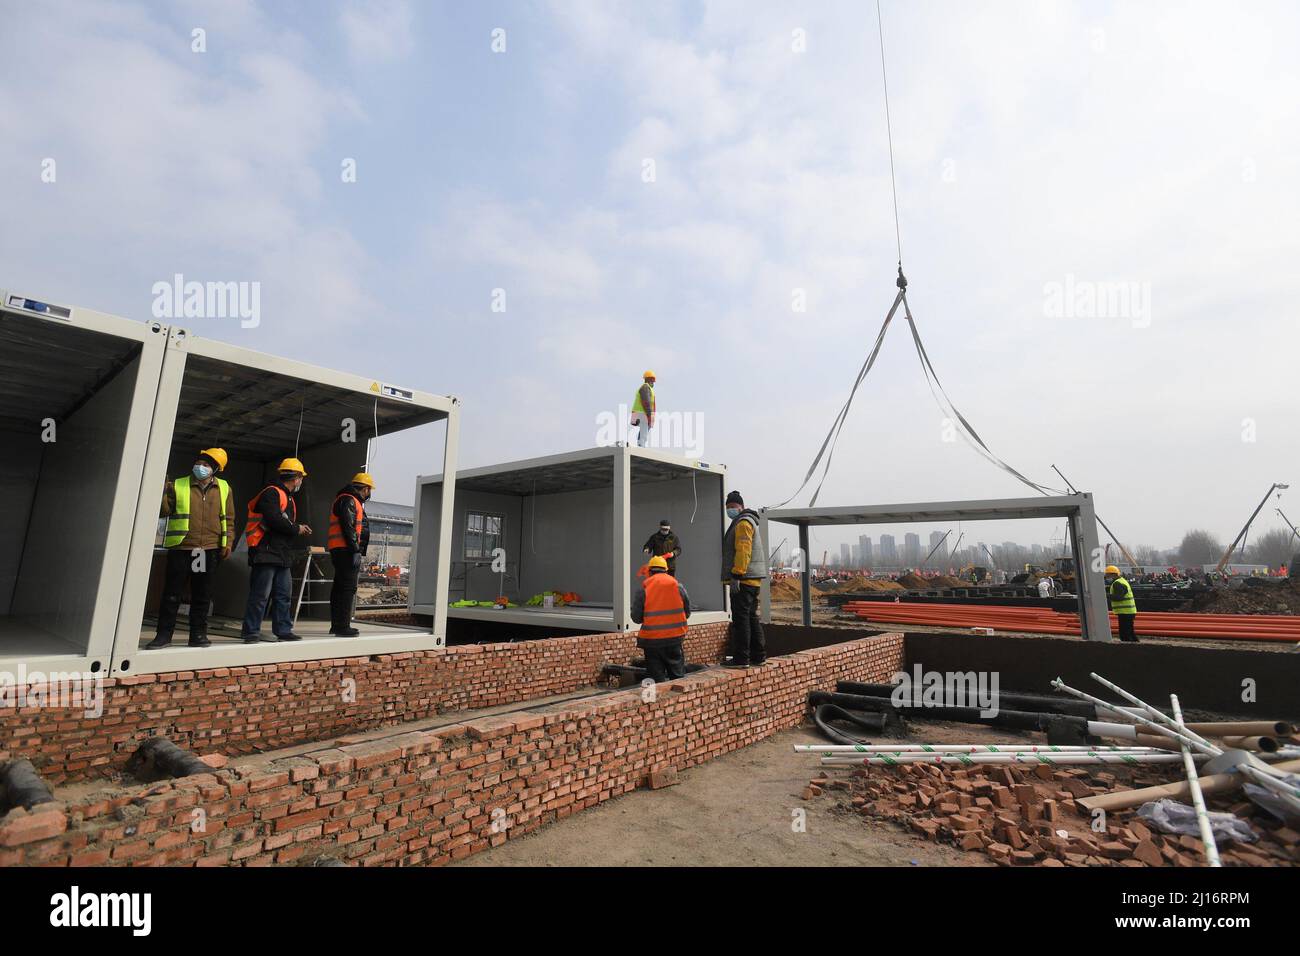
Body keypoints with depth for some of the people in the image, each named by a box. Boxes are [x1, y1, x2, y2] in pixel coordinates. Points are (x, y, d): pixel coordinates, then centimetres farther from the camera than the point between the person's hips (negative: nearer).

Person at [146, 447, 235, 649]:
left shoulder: (223, 488, 8)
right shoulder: (177, 486, 3)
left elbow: (229, 519, 11)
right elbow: (162, 511, -5)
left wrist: (228, 543, 3)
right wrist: (161, 491, -19)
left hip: (210, 550, 1)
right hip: (181, 549, -1)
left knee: (202, 595, 9)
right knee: (172, 594, 4)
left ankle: (198, 634, 18)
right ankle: (164, 634, 16)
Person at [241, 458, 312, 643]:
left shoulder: (288, 498, 21)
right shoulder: (271, 493, -10)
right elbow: (274, 521, -22)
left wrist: (299, 528, 5)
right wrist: (296, 529, -10)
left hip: (283, 555, 10)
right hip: (266, 552, -10)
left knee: (283, 594, 10)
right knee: (260, 594, -5)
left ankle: (283, 630, 16)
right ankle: (251, 632, 3)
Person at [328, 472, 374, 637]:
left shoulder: (351, 501, 24)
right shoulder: (348, 500, -9)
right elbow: (348, 528, -18)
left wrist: (356, 550, 17)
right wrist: (356, 551, -21)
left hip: (340, 551, 11)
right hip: (346, 550, -11)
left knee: (339, 587, 14)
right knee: (348, 588, -10)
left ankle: (336, 625, 21)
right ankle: (342, 626, -9)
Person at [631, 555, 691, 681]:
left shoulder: (643, 589, -6)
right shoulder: (678, 585, 0)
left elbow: (636, 617, -4)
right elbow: (687, 612, 6)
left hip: (652, 639, -1)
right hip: (675, 637, 2)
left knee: (656, 676, 8)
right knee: (677, 675, 14)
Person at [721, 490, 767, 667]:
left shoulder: (743, 522, -10)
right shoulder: (748, 521, 23)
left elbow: (743, 551, -20)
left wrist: (736, 576, -22)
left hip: (743, 579, -11)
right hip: (752, 579, 11)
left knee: (740, 619, -7)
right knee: (752, 617, 14)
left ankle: (741, 658, -4)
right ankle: (758, 656, 19)